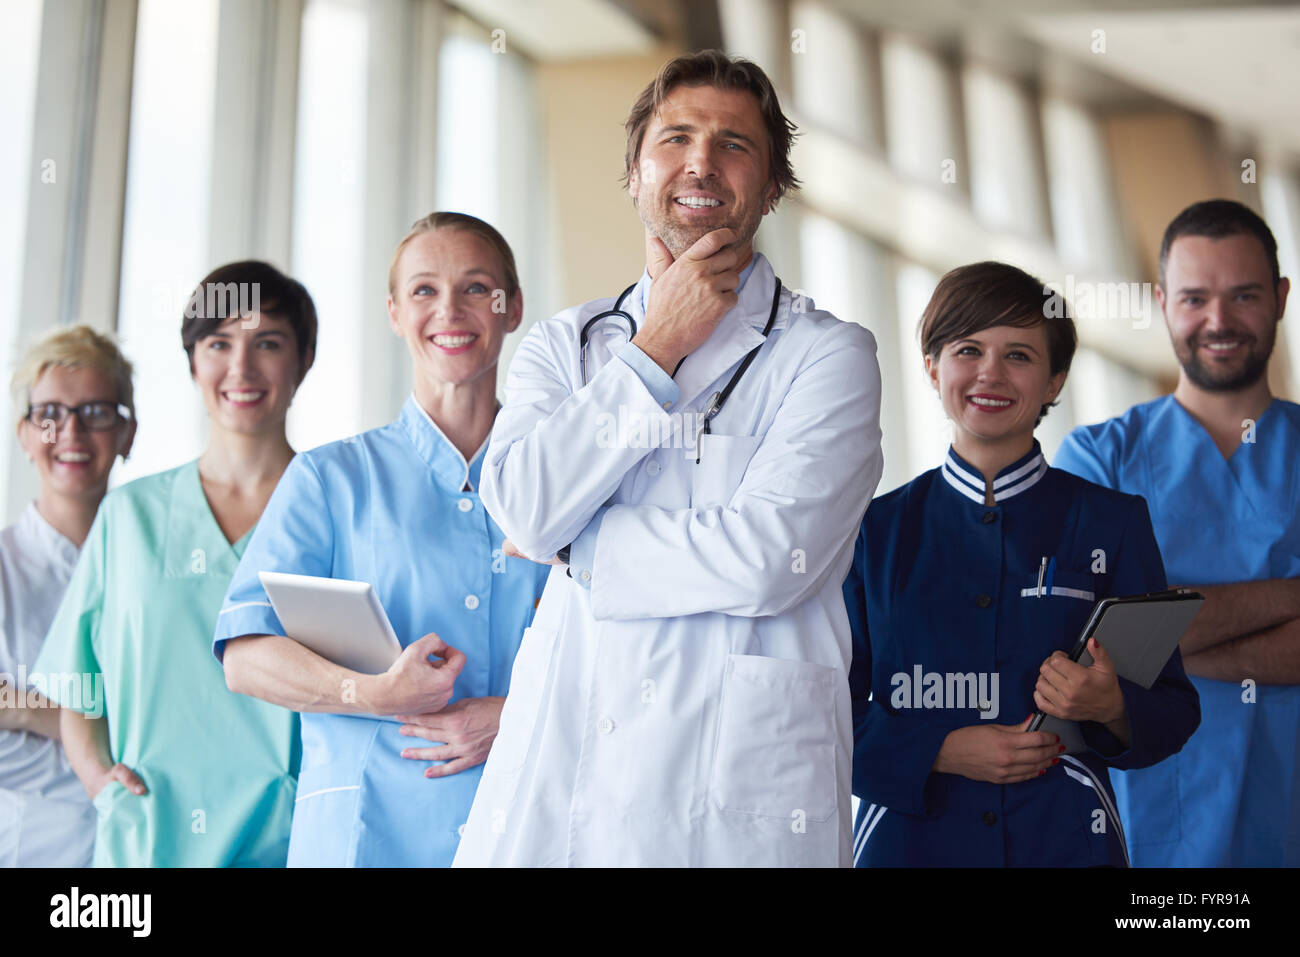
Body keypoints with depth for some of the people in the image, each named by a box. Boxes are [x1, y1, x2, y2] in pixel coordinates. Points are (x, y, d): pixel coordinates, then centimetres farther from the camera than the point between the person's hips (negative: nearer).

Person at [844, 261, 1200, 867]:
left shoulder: (1114, 523, 1)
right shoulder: (877, 530, 0)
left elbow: (1174, 712, 2)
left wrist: (1112, 709, -18)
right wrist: (941, 751, -14)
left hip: (1065, 839, 0)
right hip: (910, 836, 0)